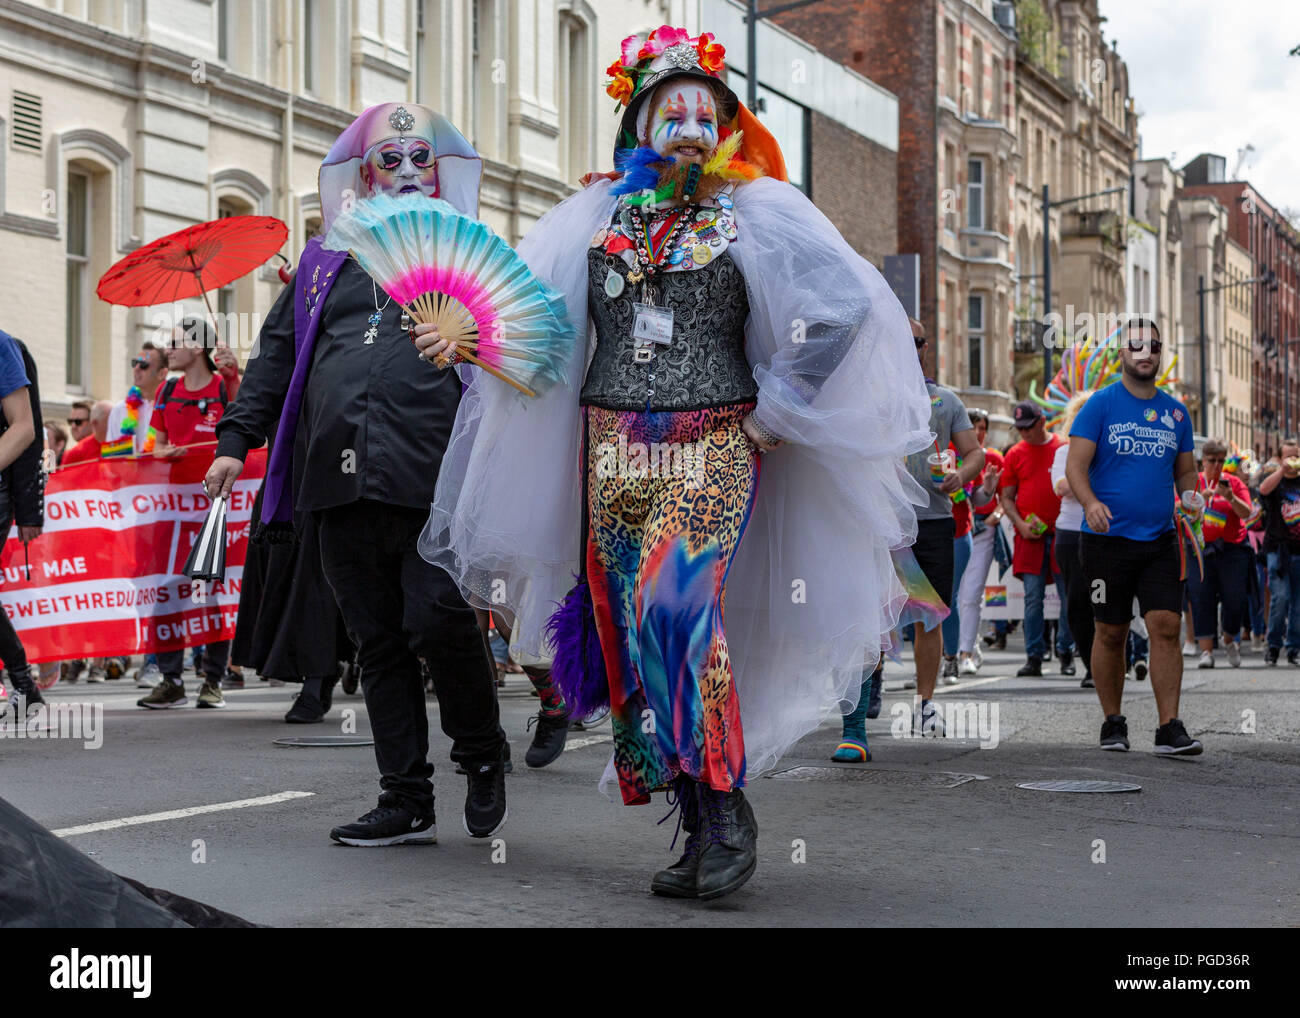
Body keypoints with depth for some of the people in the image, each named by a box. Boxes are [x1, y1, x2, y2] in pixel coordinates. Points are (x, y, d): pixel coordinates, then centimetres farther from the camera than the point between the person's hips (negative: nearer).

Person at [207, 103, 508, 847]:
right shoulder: (325, 262, 21)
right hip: (342, 483, 4)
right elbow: (277, 355, 23)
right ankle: (407, 802, 12)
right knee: (379, 644, 5)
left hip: (435, 485, -4)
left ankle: (483, 756, 14)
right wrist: (237, 439, 15)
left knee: (438, 624, -13)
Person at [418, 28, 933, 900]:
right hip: (613, 450, 4)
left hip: (712, 449, -4)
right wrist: (464, 334, -13)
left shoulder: (755, 210, 5)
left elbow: (846, 305, -3)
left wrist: (772, 410, -5)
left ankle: (727, 810, -12)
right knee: (630, 629, 1)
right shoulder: (599, 213, 14)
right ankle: (702, 827, 9)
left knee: (680, 606, -22)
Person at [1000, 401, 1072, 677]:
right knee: (1033, 597, -2)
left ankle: (1066, 653, 13)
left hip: (1063, 534, -1)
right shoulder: (1015, 454, 9)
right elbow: (1006, 497, 12)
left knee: (1069, 596, 1)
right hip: (1030, 537, 1)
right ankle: (1034, 657, 1)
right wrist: (1021, 524, -4)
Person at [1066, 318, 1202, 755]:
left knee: (1165, 626, -8)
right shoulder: (1100, 404, -1)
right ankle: (1112, 723, 19)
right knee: (1110, 633, 5)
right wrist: (1091, 503, -26)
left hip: (1160, 540, 3)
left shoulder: (1175, 412, 12)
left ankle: (1170, 728, -6)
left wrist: (1191, 495, -3)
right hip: (1108, 539, -3)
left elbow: (1186, 470, 20)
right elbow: (1075, 464, -8)